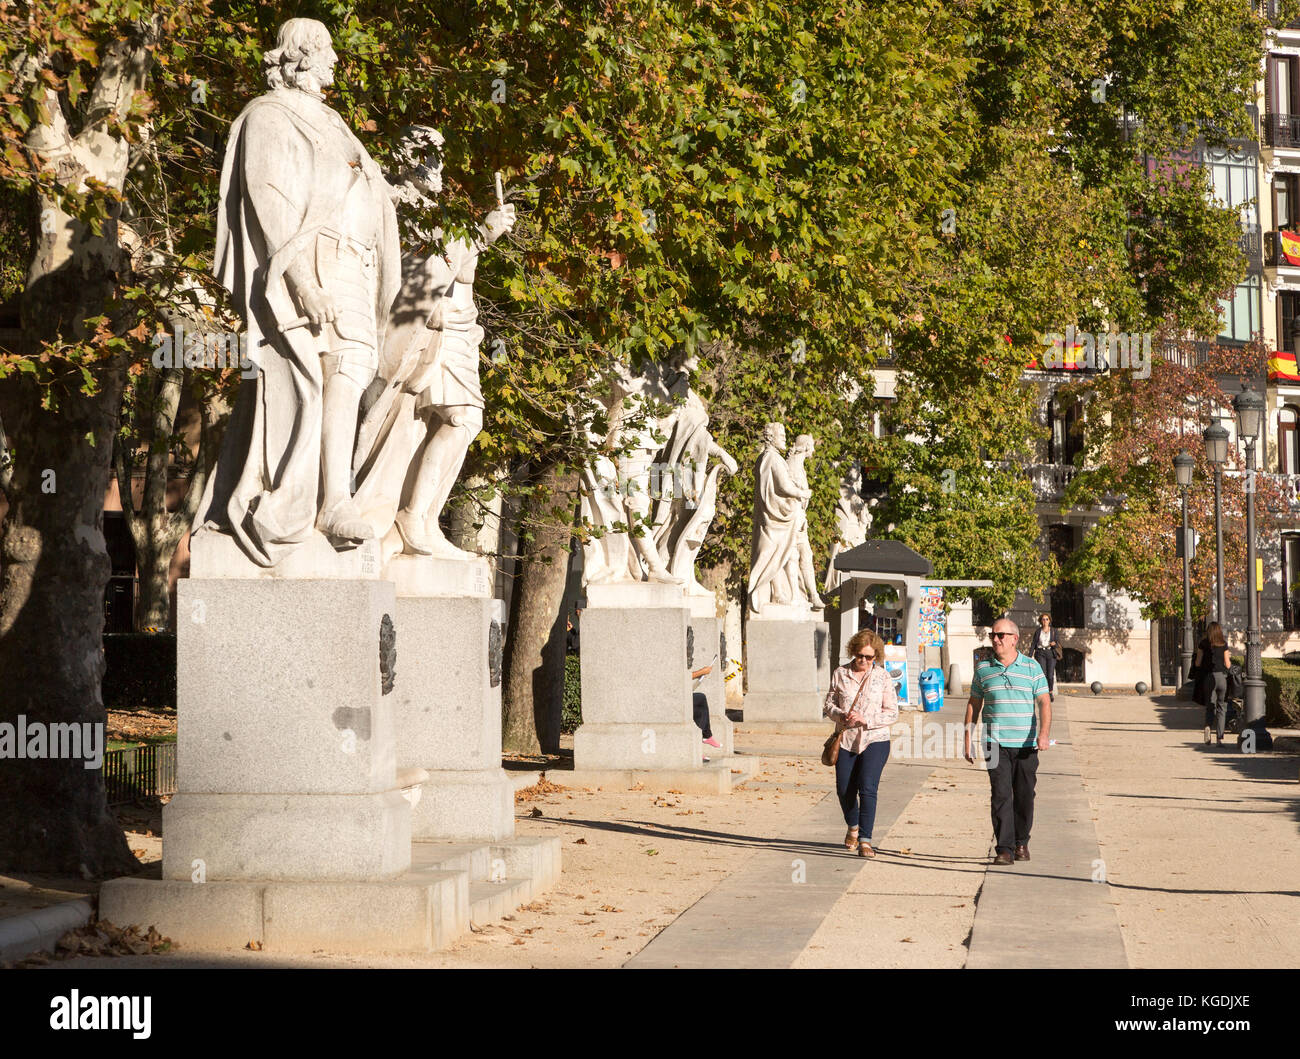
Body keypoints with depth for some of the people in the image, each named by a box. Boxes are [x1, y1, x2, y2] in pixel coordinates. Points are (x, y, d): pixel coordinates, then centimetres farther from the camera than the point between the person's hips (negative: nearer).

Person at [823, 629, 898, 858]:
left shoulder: (882, 676, -2)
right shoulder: (840, 674, 4)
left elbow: (892, 713, -3)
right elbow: (829, 704, 10)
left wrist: (865, 720, -17)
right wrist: (840, 715, -12)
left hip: (874, 739, -3)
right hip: (846, 741, 3)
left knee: (867, 788, -16)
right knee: (844, 790, 5)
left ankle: (865, 841, -14)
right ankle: (853, 826, 35)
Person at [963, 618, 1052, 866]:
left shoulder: (1033, 668, 4)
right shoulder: (983, 669, 7)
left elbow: (1044, 702, -1)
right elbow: (973, 705, 13)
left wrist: (1043, 733, -16)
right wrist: (968, 741, 9)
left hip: (1025, 744, 0)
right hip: (995, 744, 0)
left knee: (1024, 796, 6)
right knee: (1001, 796, -8)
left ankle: (1021, 843, 23)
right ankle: (1004, 848, -10)